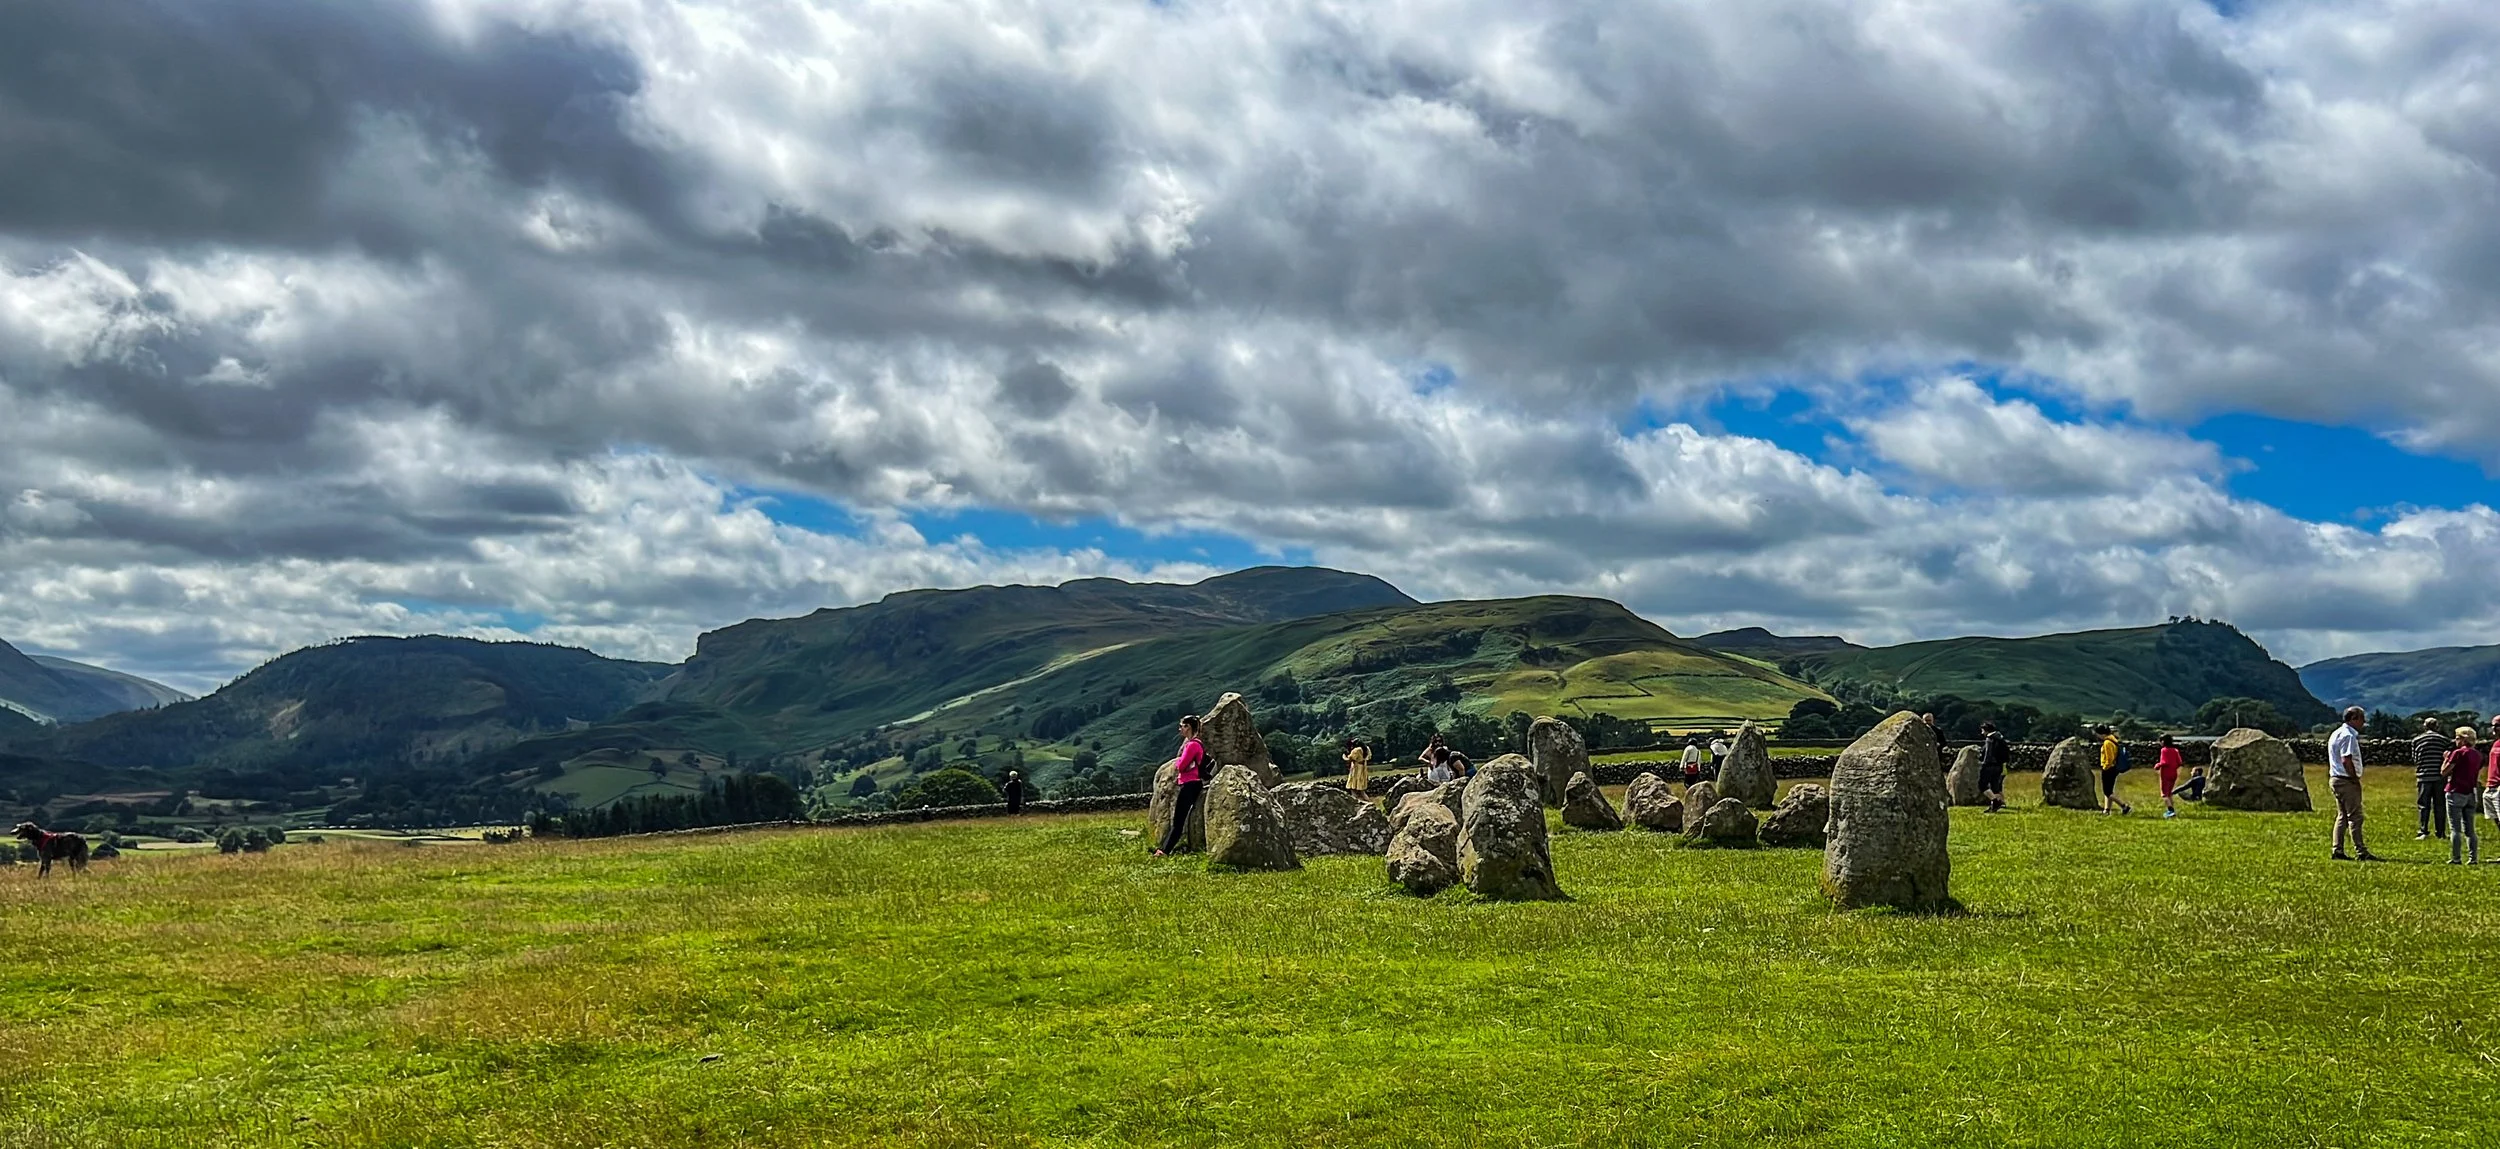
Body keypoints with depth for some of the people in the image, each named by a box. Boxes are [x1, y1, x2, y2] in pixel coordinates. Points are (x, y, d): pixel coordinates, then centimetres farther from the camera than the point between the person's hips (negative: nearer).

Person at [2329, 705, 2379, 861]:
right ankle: (2360, 851, -6)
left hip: (2335, 779, 10)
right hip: (2347, 780, -10)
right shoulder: (2348, 736, -15)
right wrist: (2356, 779, -14)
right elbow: (2346, 760, -22)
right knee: (2355, 816, -7)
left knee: (2342, 816, 12)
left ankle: (2337, 851, 11)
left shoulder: (2336, 734, 17)